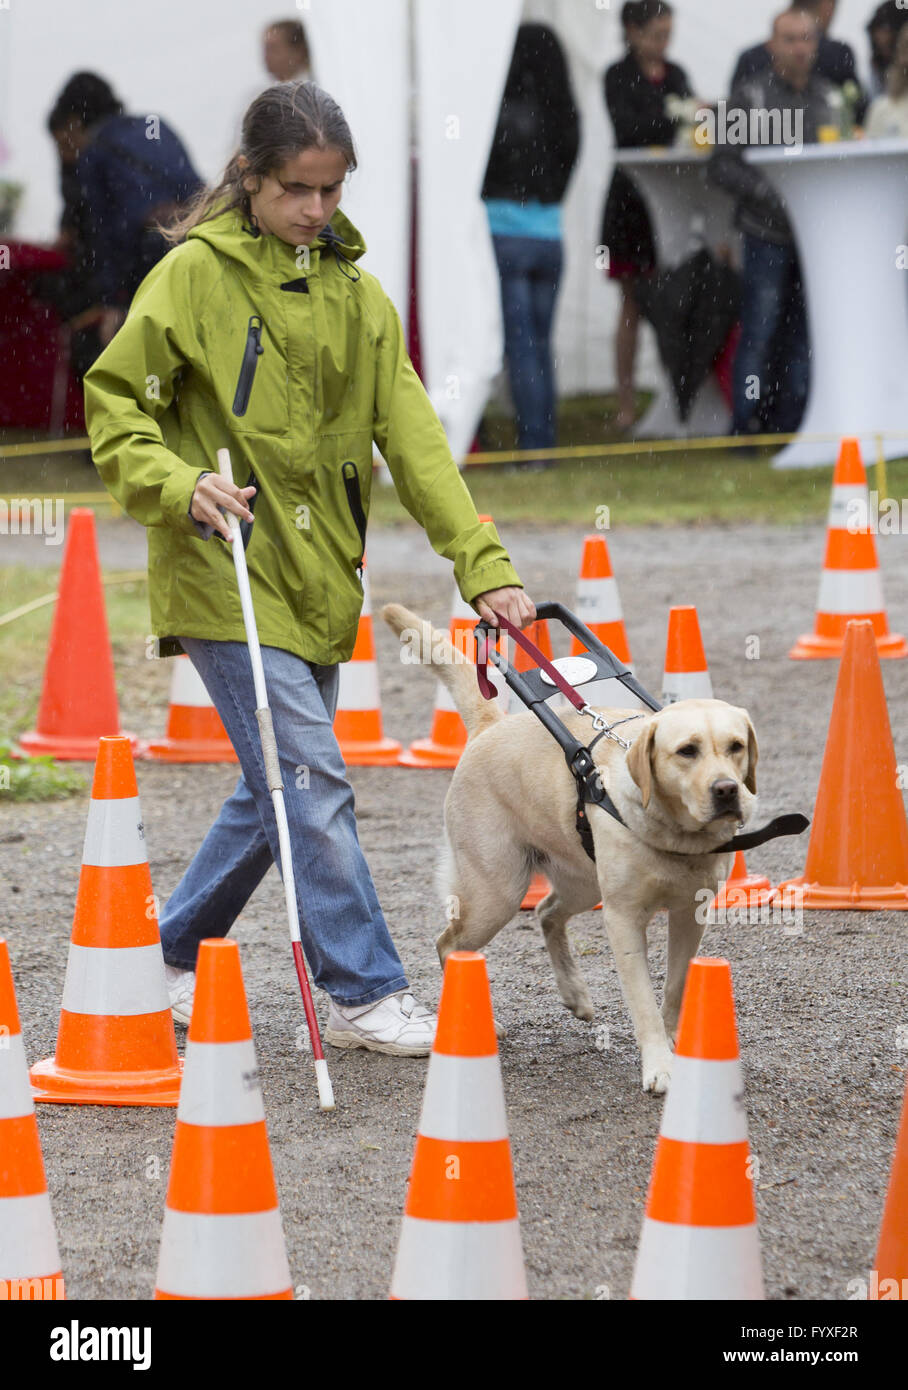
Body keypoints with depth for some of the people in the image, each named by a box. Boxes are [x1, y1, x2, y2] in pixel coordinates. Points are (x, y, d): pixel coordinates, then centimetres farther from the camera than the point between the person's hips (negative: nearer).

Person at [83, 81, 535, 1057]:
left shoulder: (358, 298, 9)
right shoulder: (195, 275, -6)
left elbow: (414, 441, 3)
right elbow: (115, 408, -3)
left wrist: (484, 566, -6)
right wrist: (181, 485, -21)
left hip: (316, 578, 6)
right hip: (226, 574, -6)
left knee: (275, 790, 12)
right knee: (313, 779, -11)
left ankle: (174, 957, 29)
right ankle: (365, 995, -5)